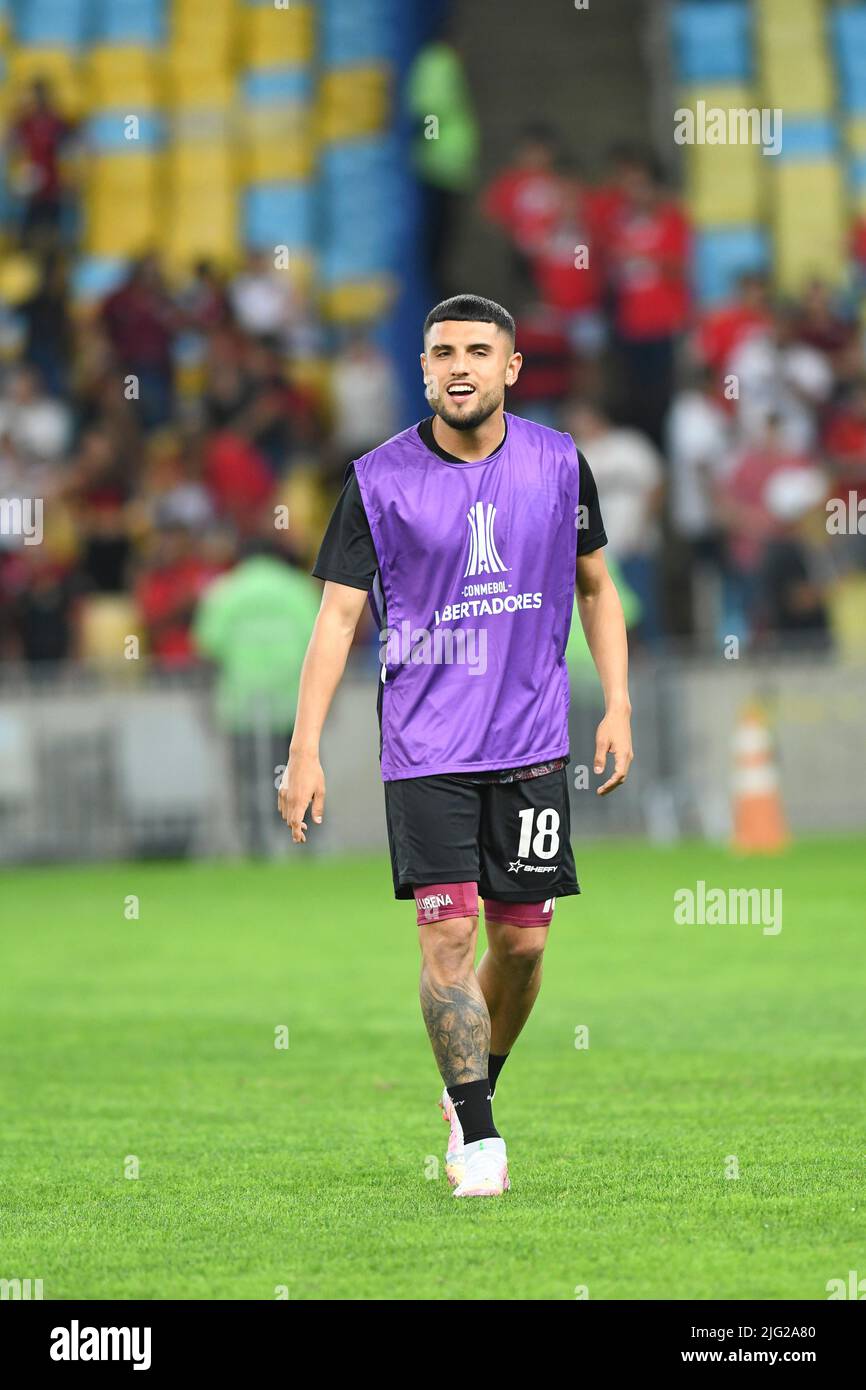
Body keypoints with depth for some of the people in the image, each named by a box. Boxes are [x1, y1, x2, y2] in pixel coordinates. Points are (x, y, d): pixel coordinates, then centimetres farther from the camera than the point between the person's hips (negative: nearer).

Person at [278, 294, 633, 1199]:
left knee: (522, 938, 4)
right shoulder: (379, 479, -4)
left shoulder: (558, 464, 3)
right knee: (447, 932, -11)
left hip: (531, 741, 2)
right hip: (424, 744, -2)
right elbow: (338, 614, -3)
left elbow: (595, 586, 14)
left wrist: (618, 706, 5)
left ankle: (472, 1089, 28)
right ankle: (478, 1136, -7)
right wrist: (305, 751, -9)